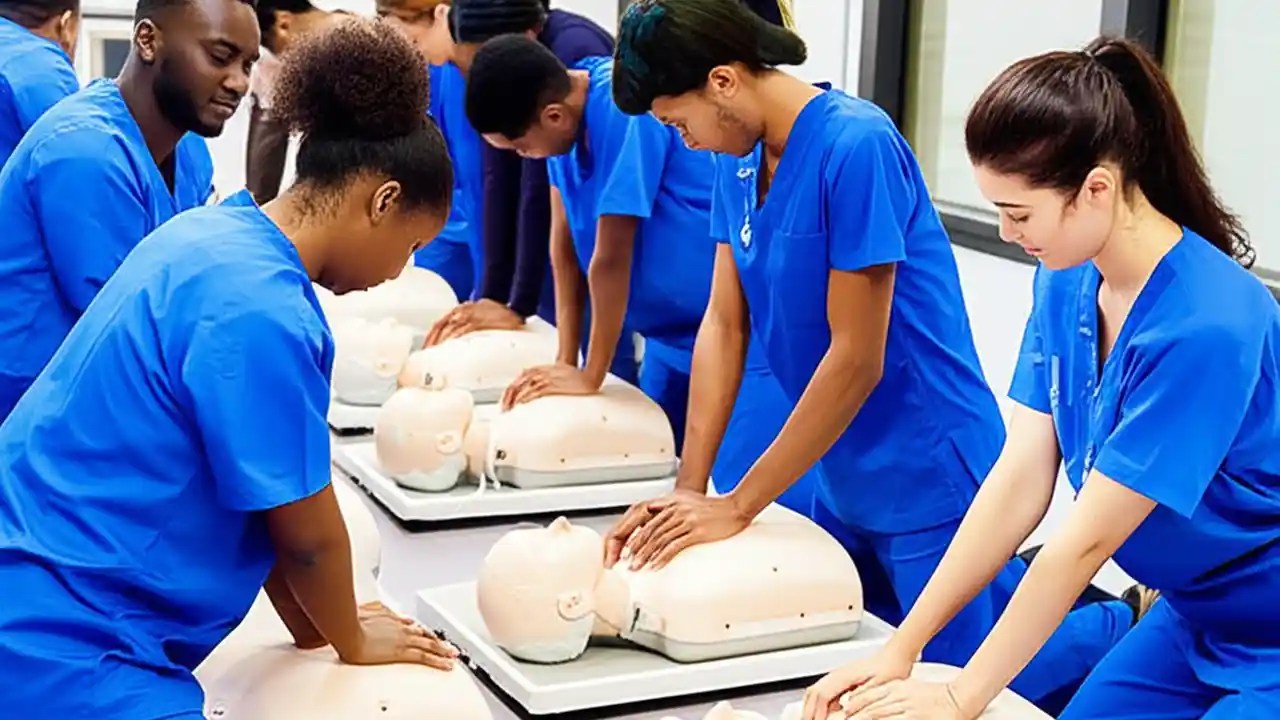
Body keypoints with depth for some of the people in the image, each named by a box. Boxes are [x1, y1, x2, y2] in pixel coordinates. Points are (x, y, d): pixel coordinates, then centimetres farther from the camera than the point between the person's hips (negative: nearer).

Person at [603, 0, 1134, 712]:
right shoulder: (740, 158, 1)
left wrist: (738, 506, -18)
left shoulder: (856, 145, -24)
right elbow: (724, 325, 2)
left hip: (926, 476, -8)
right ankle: (1016, 589, 35)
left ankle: (1130, 626, 23)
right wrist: (687, 491, -6)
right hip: (841, 473, 8)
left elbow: (857, 359, -24)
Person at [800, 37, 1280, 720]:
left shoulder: (1204, 326, -30)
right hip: (1191, 614, 6)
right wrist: (900, 647, -9)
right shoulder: (1065, 281, -7)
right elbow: (1019, 481, -7)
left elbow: (1084, 542, -25)